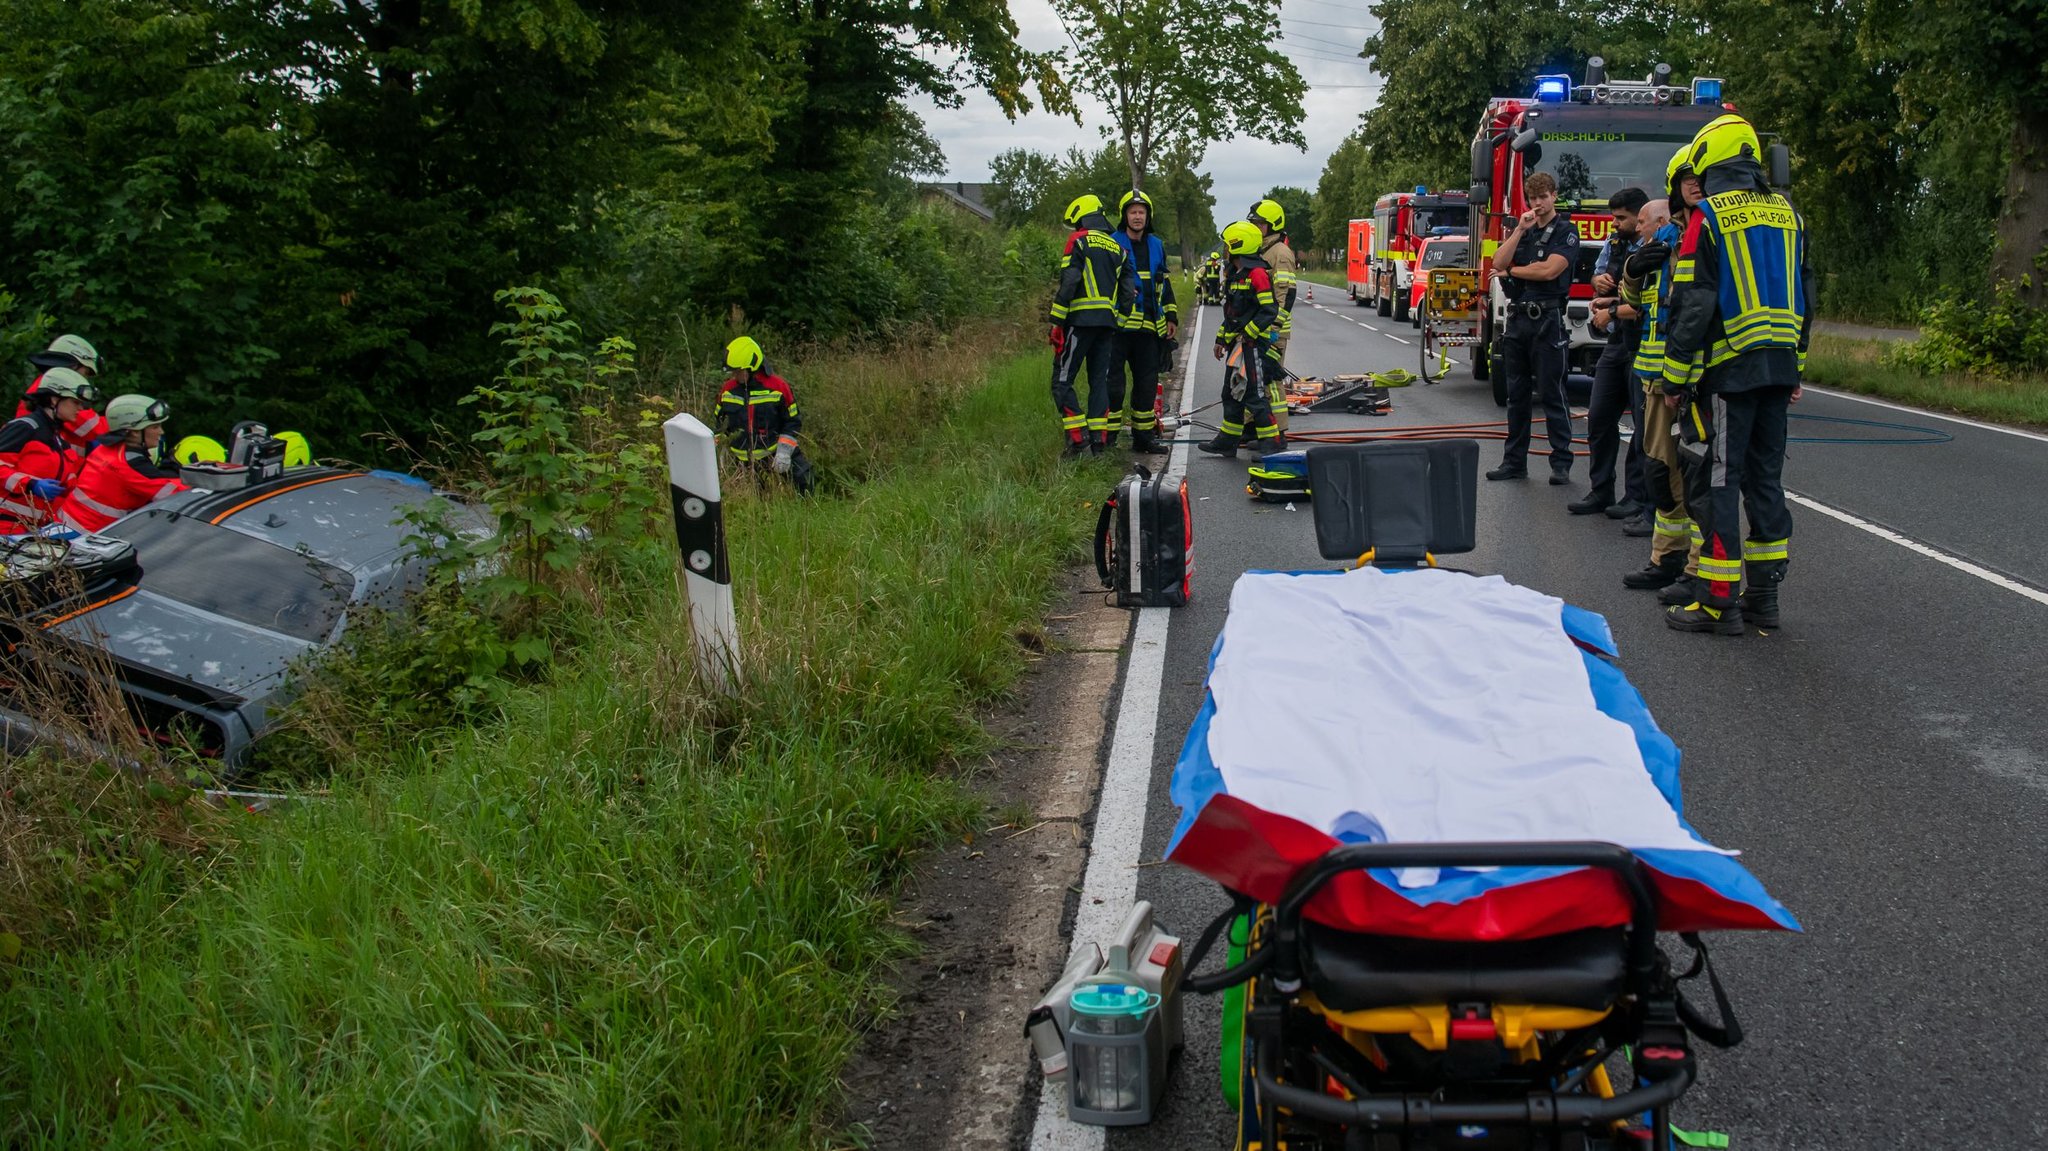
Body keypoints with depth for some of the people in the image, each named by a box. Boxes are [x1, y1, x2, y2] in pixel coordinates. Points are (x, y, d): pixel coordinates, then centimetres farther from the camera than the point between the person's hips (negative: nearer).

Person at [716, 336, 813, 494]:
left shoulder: (778, 387, -11)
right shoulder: (728, 390, 2)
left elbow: (793, 422, -5)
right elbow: (721, 423, 16)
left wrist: (783, 452, -14)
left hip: (774, 455, -3)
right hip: (742, 461, 3)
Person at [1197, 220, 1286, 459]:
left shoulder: (1257, 273, -15)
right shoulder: (1235, 274, 16)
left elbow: (1269, 310, -19)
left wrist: (1247, 334, -18)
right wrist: (1221, 338, 22)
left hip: (1253, 343, -10)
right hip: (1236, 343, 10)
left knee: (1253, 394, -10)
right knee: (1232, 393, 14)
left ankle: (1273, 441, -5)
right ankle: (1227, 442, 22)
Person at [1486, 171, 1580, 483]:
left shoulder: (1566, 231, -3)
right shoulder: (1522, 231, 17)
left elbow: (1549, 270, -16)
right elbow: (1498, 263, 1)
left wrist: (1510, 271, -2)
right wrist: (1520, 229, -7)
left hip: (1547, 320, -6)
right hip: (1517, 318, 6)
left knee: (1552, 394, -5)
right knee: (1517, 396, 10)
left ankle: (1561, 463, -1)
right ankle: (1514, 461, 15)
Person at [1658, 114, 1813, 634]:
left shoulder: (1708, 217, -8)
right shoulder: (1786, 213, 12)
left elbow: (1691, 306, -12)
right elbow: (1804, 296, 16)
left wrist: (1676, 378, -7)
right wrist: (1795, 370, 21)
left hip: (1730, 367, -7)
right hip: (1780, 366, 7)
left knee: (1718, 481, -2)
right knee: (1766, 478, 12)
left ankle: (1719, 601, -2)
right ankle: (1764, 595, 16)